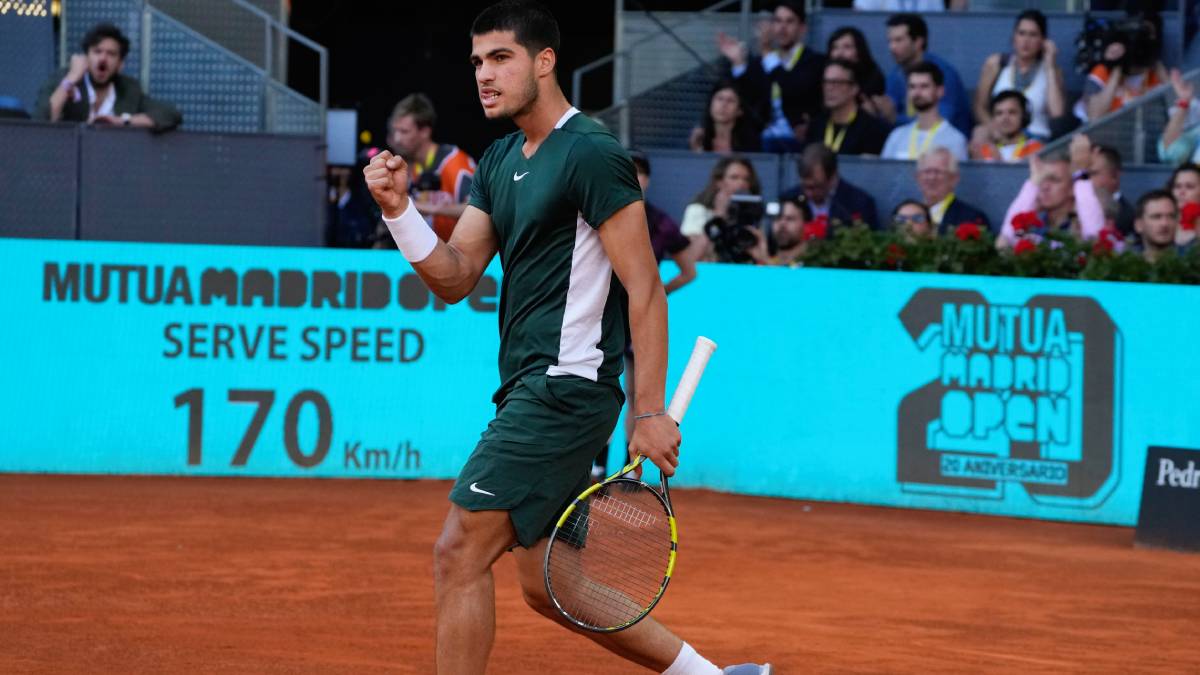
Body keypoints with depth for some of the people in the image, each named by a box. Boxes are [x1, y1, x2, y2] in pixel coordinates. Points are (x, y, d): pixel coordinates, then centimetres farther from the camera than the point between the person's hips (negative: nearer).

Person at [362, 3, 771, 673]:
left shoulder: (592, 154, -12)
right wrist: (400, 209, -5)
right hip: (528, 390, 10)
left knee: (460, 552, -12)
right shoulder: (500, 162, 16)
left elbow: (645, 290, -14)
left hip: (567, 386, -10)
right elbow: (455, 279, 12)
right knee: (548, 586, 13)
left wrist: (651, 412, -18)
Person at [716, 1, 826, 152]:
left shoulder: (816, 61, -2)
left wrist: (768, 55, -15)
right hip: (767, 140, 4)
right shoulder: (758, 62, 14)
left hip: (800, 141, -4)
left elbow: (794, 92, -17)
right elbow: (749, 100, 9)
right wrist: (738, 63, 1)